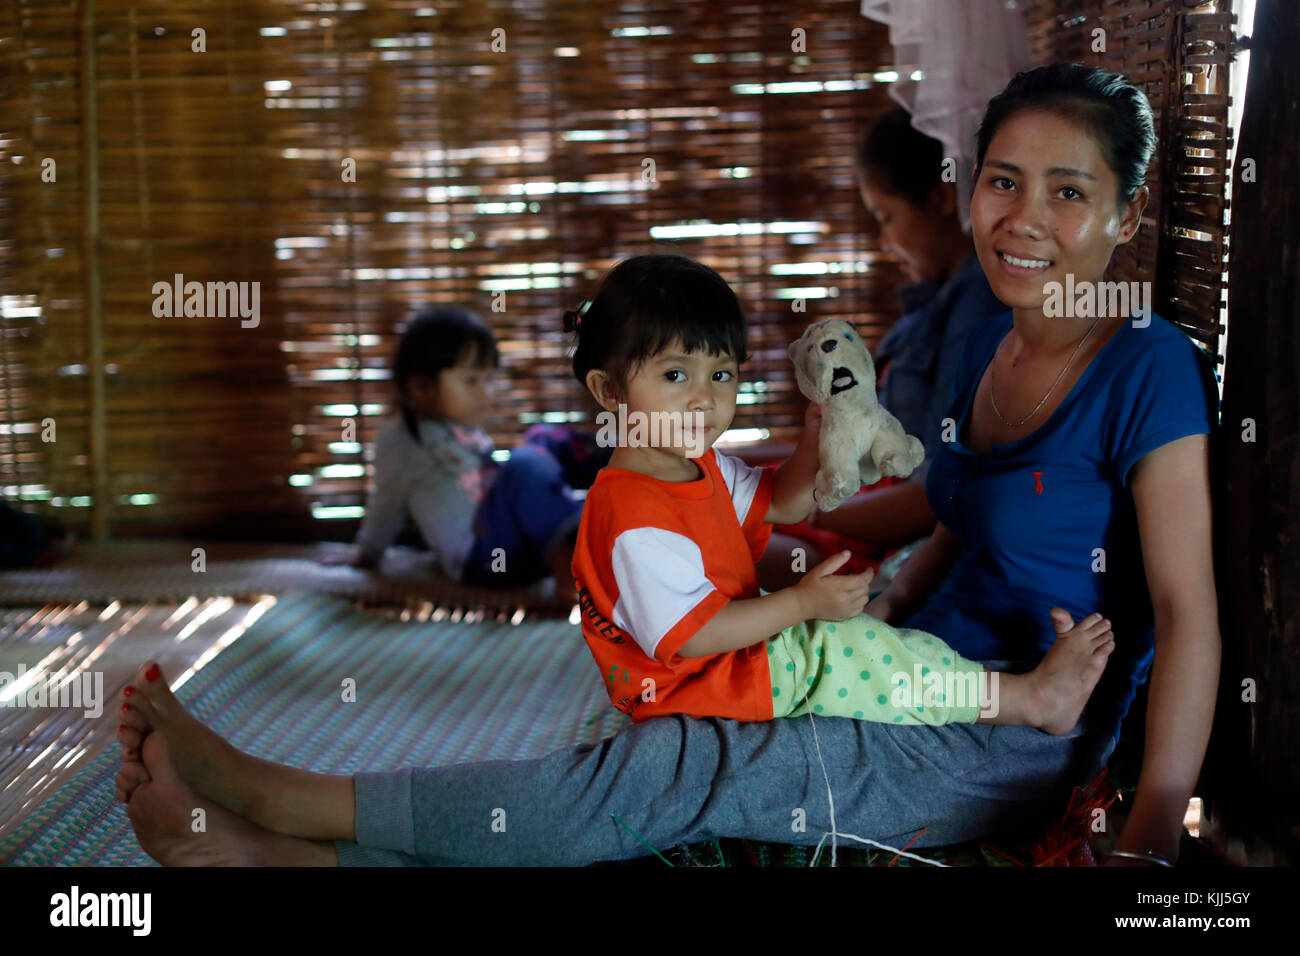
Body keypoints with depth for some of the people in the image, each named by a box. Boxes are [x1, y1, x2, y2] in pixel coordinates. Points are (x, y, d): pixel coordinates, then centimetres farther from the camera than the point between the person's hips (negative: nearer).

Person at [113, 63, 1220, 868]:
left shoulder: (1149, 371, -15)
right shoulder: (989, 349, 8)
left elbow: (1188, 611, -19)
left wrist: (1150, 844, -26)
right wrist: (877, 612, 6)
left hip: (1011, 747, -6)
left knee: (670, 774, -21)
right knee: (662, 773, -14)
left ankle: (280, 799, -20)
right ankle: (287, 853, -23)